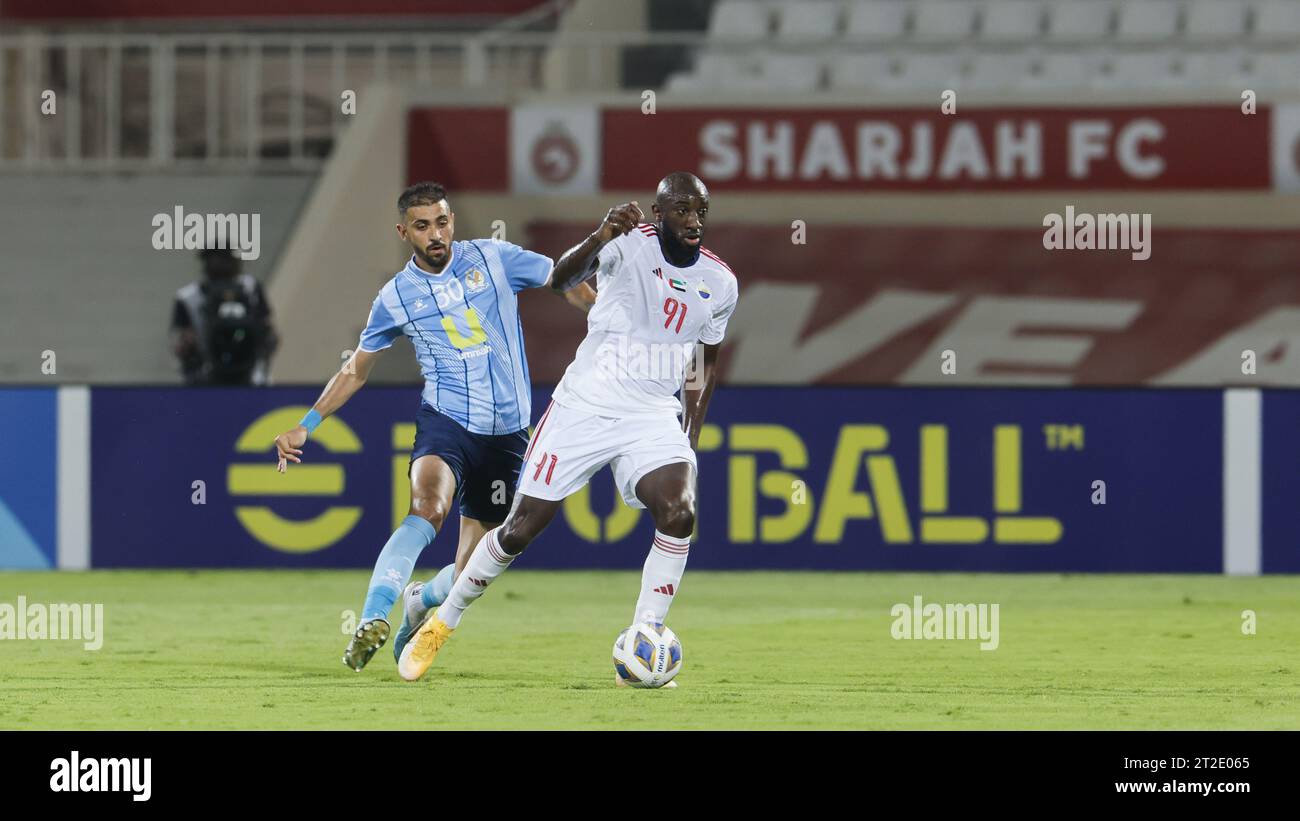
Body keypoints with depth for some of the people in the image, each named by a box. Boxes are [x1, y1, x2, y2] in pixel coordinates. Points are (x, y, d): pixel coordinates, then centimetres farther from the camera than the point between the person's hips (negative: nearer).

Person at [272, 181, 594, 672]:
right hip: (445, 422, -2)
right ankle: (373, 621, -43)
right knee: (429, 506, -35)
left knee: (471, 575, 4)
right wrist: (305, 426, 10)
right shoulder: (396, 296, 4)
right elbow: (356, 370, 16)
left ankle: (422, 600, 37)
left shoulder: (493, 259, 1)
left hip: (507, 433, 2)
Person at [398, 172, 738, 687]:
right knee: (521, 529, -1)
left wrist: (691, 438, 11)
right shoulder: (630, 243, -13)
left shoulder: (720, 282, 3)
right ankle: (442, 622, 22)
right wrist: (599, 238, -54)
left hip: (653, 417, 3)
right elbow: (562, 278, -33)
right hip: (585, 406, -3)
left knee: (679, 514, -23)